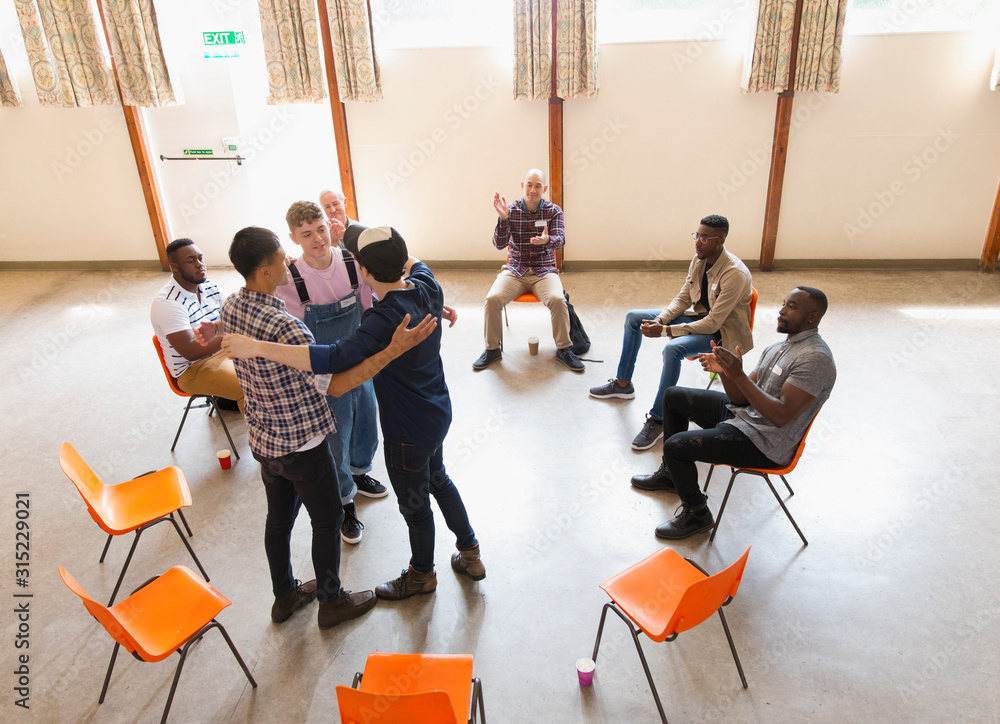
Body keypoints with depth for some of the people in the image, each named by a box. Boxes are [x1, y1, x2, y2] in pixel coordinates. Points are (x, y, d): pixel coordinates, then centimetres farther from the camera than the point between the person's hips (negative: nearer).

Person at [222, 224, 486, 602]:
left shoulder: (387, 318, -35)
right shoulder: (427, 287, -11)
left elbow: (333, 358, -45)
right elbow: (412, 263, 14)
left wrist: (256, 347, -41)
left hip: (409, 432, -8)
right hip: (437, 414, 8)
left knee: (414, 505, 17)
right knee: (438, 480, 30)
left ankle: (422, 573, 44)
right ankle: (470, 554, 47)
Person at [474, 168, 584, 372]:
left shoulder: (553, 211, 0)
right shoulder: (511, 210, 0)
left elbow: (560, 240, -15)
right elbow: (499, 244, -9)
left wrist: (547, 240, -39)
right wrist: (503, 218, -26)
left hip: (544, 271, 0)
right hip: (515, 271, 1)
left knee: (557, 299, -29)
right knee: (492, 298, -25)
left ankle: (564, 349, -9)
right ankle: (492, 349, -5)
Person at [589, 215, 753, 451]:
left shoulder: (735, 274, -28)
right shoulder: (699, 260, -4)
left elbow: (712, 323, -30)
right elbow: (683, 298, 6)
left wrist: (665, 330, -32)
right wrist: (660, 319, -14)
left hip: (721, 331, -9)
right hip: (698, 315, 9)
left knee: (673, 348, -38)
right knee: (633, 317, 5)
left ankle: (658, 420, -25)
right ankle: (623, 384, 17)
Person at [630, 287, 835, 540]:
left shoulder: (816, 359, -22)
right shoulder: (778, 348, 8)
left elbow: (781, 415, -29)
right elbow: (742, 398, 5)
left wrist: (739, 375, -31)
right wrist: (724, 371, -15)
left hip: (763, 442, -10)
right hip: (742, 412, 10)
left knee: (675, 445, -19)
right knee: (673, 396, 15)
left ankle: (696, 514, 7)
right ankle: (671, 473, 30)